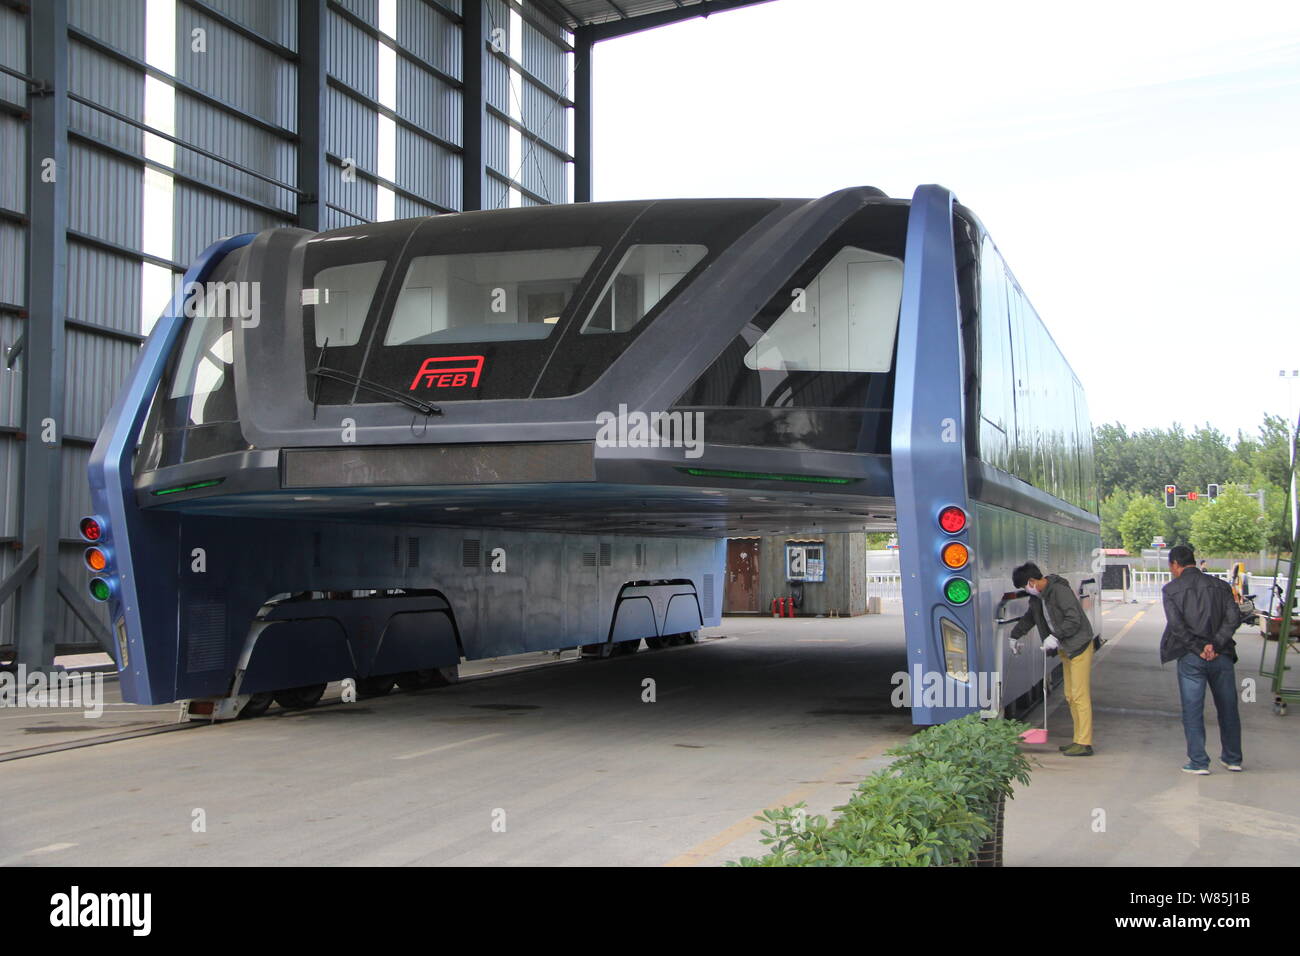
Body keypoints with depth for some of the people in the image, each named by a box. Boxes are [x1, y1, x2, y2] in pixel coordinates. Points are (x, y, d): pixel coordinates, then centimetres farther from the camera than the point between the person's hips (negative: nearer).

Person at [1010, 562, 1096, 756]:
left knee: (1080, 696, -10)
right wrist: (1015, 636, 33)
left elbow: (1074, 620, -23)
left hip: (1079, 647, -9)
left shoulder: (1060, 590, -19)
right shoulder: (1038, 596, 10)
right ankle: (1079, 739, 16)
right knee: (1070, 696, 10)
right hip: (1065, 649, 10)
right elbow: (1029, 618, 27)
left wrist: (1054, 637, -22)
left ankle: (1084, 744, -9)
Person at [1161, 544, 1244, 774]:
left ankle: (1198, 762, 3)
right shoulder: (1219, 586, 7)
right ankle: (1233, 759, 23)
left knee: (1192, 710, 4)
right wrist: (1215, 645, -10)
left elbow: (1176, 624, -11)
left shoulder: (1171, 590, -1)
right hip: (1221, 656, 3)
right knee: (1228, 709, 15)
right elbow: (1233, 618, -4)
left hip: (1190, 658, -3)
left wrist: (1199, 649, -8)